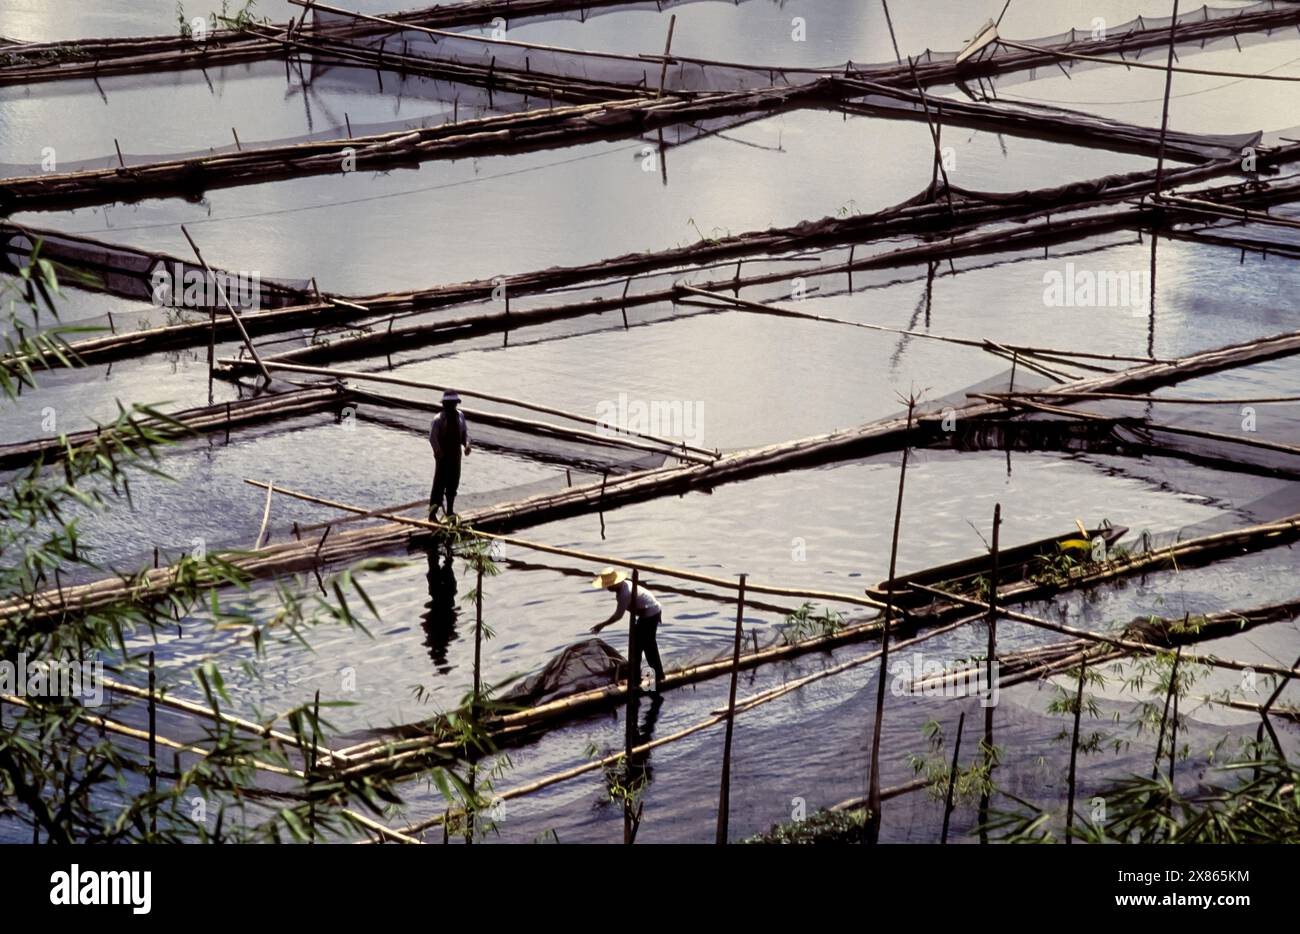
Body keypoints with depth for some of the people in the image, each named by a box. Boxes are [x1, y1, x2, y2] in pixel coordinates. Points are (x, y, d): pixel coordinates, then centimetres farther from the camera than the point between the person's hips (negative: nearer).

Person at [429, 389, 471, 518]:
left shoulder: (460, 416, 5)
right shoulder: (439, 419, -15)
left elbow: (465, 432, 13)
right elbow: (433, 437, -18)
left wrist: (466, 444, -5)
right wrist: (439, 452, -28)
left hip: (456, 454, 6)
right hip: (443, 455, -6)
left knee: (453, 483, 13)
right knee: (440, 483, -6)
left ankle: (450, 510, 25)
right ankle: (432, 511, 0)